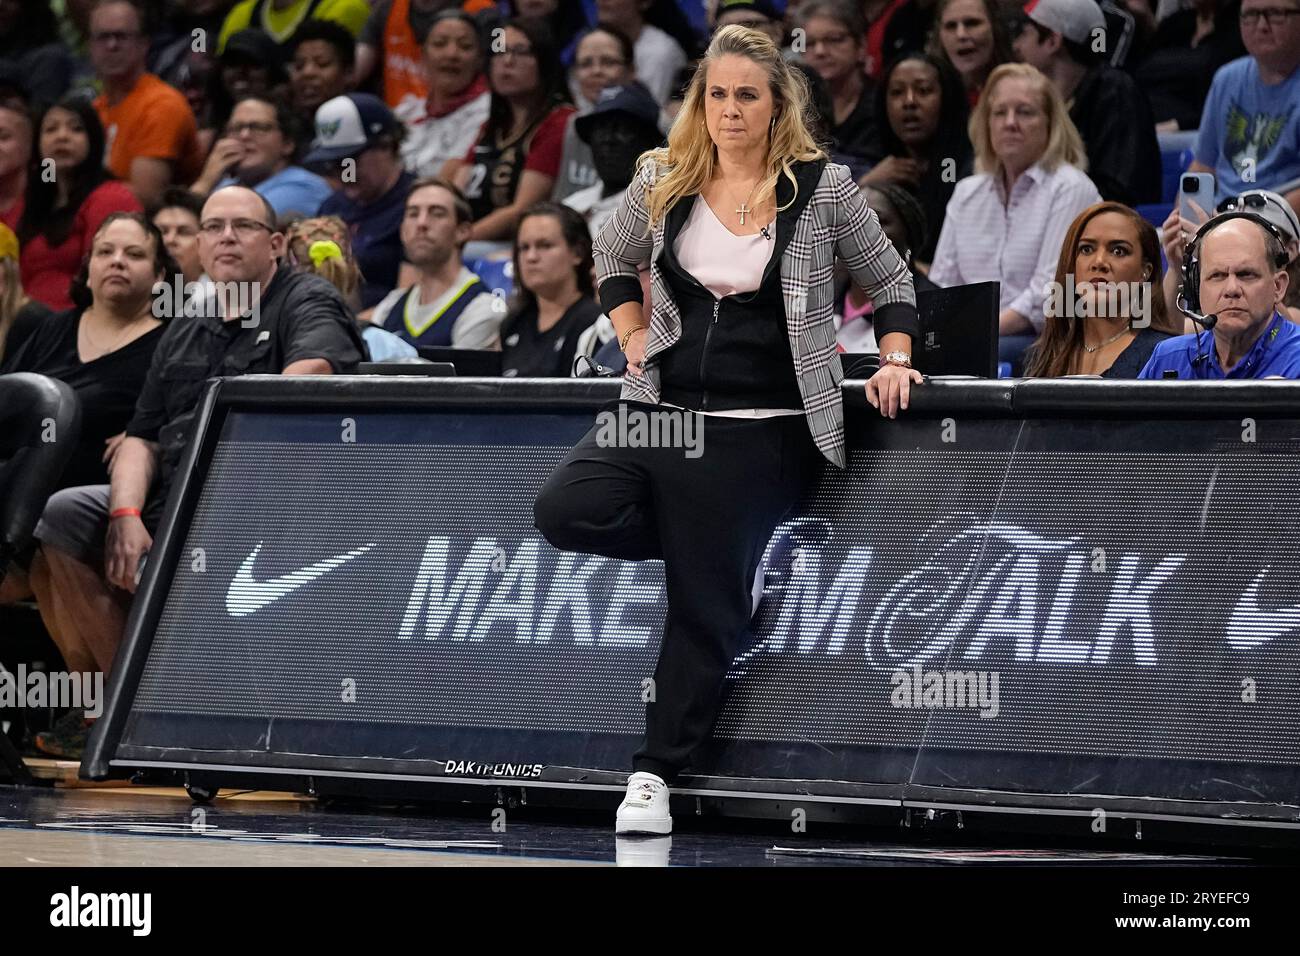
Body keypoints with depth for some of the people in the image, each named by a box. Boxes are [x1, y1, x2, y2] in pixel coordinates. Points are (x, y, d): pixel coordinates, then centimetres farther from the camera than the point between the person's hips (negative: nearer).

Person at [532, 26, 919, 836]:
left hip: (763, 430, -4)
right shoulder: (663, 182, 5)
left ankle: (657, 774, 7)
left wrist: (895, 360, -5)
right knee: (567, 512, -17)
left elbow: (891, 282, 9)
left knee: (706, 603, -3)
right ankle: (722, 541, 7)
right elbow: (614, 261, 24)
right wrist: (634, 340, 10)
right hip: (664, 407, 4)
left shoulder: (823, 189, -3)